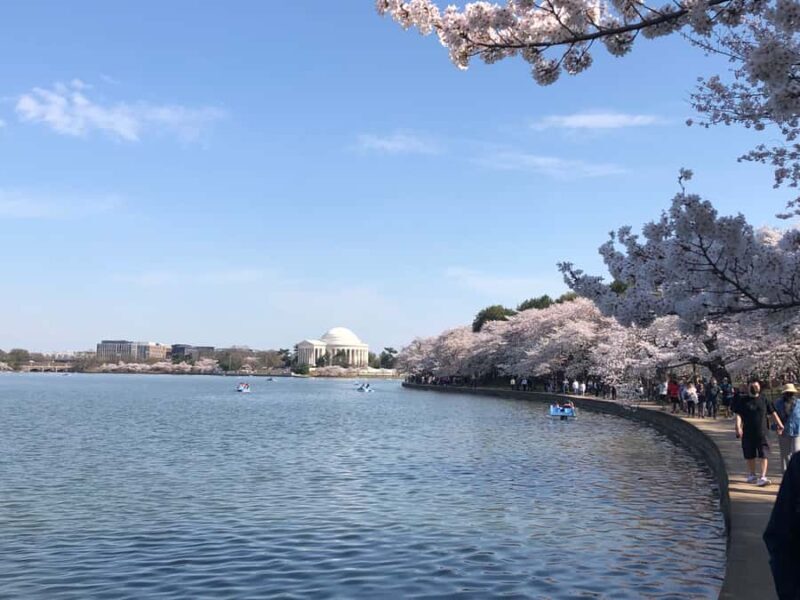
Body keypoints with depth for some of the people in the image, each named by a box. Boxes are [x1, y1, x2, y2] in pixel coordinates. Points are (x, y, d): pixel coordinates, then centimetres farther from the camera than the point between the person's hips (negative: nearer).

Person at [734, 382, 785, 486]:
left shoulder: (764, 400, 7)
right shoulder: (742, 401, 2)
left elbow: (772, 414, 12)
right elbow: (738, 415, -4)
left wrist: (779, 424, 5)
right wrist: (738, 427, -18)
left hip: (762, 433, 0)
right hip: (747, 434, 0)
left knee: (763, 455, -10)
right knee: (749, 456, 12)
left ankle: (762, 478, -12)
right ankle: (752, 475, 29)